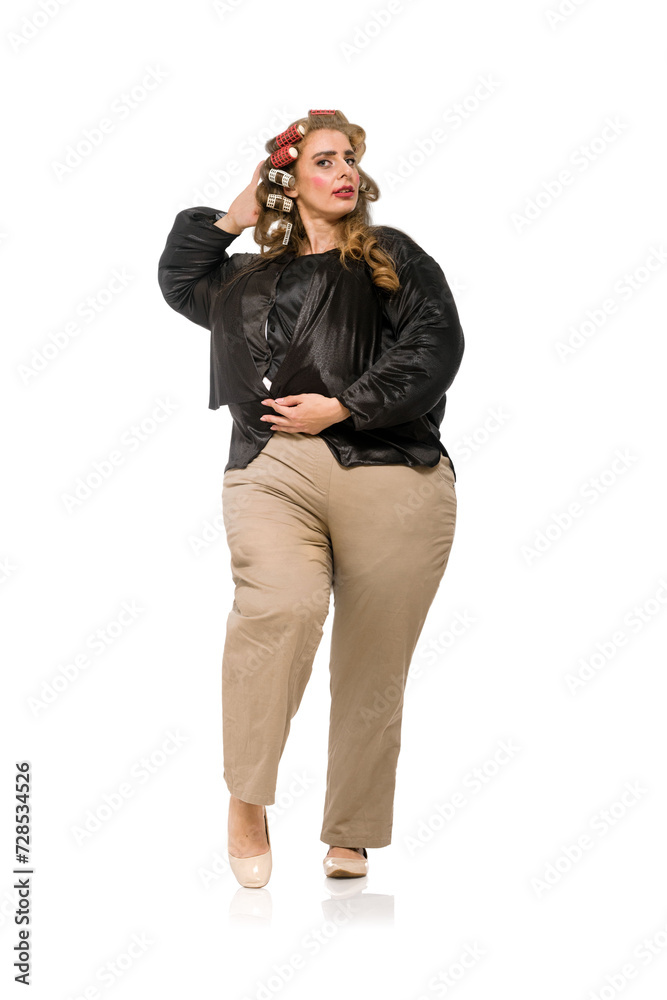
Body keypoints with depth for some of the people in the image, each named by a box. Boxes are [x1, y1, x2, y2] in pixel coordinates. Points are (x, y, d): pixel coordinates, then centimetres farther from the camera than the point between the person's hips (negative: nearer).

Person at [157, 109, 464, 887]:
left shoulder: (393, 257, 15)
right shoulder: (251, 277, 25)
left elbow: (435, 344, 1)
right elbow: (177, 278, 41)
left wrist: (343, 406, -6)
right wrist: (232, 216, 29)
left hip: (394, 480, -1)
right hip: (273, 473, 1)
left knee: (372, 671, 2)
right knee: (282, 606, -29)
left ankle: (350, 834, 18)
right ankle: (245, 798, -16)